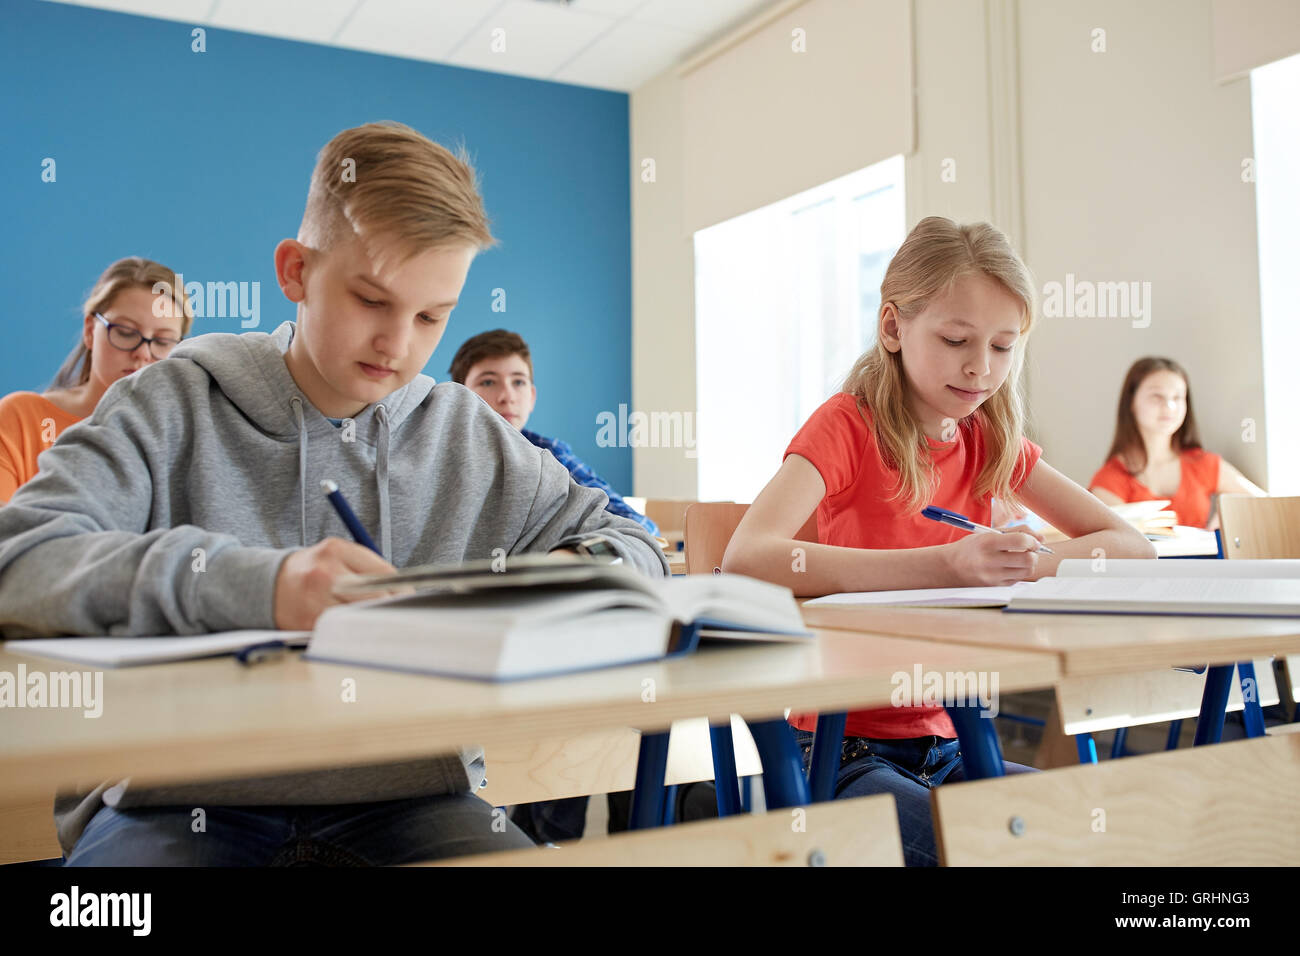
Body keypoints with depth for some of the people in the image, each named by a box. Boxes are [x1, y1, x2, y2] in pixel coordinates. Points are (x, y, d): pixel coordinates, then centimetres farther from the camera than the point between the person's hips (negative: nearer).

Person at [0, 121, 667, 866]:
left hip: (404, 795, 2)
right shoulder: (172, 407, 2)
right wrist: (254, 586, -27)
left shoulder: (472, 438, 10)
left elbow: (631, 547, 16)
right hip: (184, 797, -2)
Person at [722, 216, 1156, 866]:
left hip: (947, 746, 6)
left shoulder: (991, 441, 7)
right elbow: (747, 558, -29)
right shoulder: (848, 424, -11)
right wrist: (942, 567, -33)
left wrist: (1025, 564, -15)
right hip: (845, 750, -6)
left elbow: (1130, 544, 7)